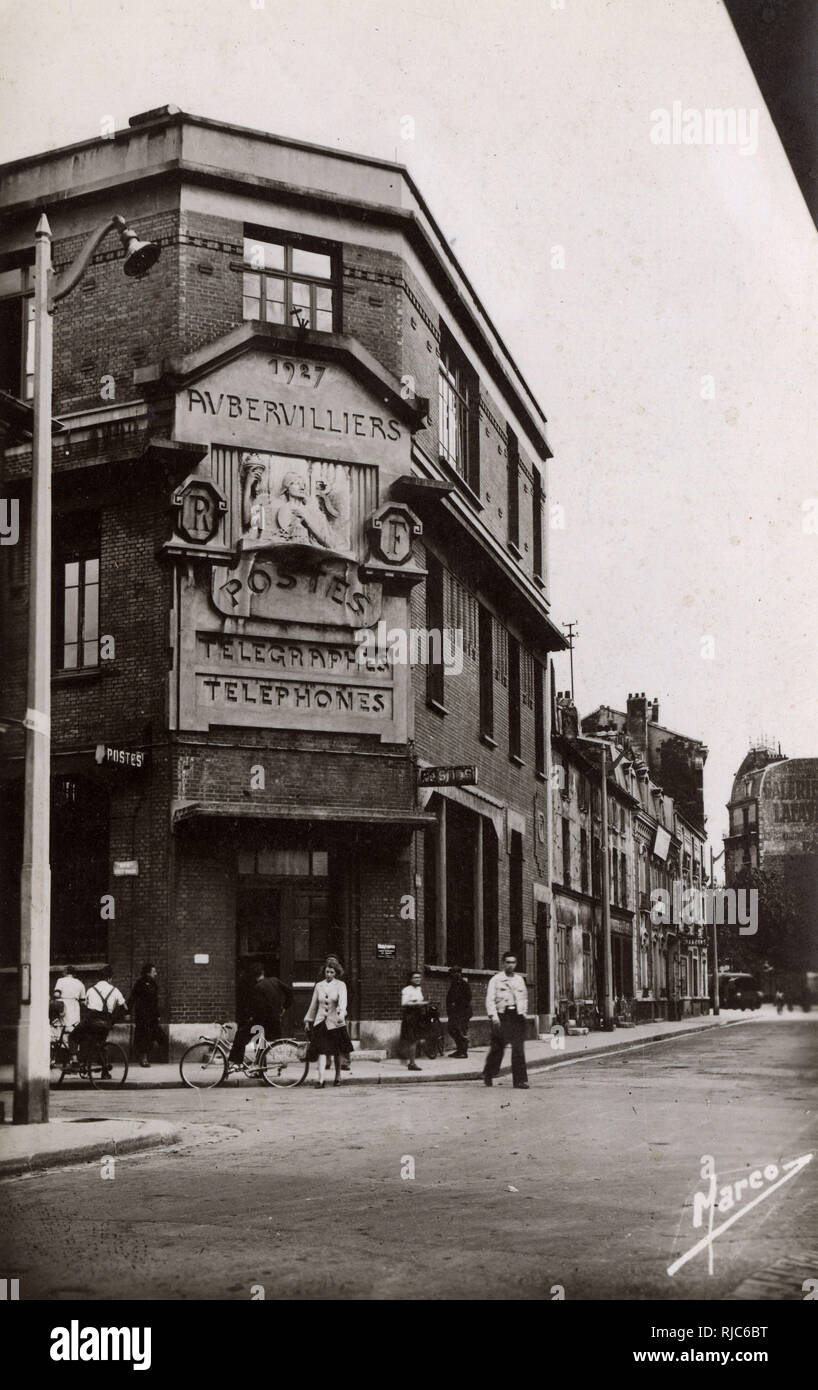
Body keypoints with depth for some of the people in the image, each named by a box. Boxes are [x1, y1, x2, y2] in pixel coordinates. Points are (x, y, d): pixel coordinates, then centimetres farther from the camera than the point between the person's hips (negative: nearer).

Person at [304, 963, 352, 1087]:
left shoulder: (340, 985, -1)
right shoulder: (319, 986, 8)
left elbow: (343, 1001, -16)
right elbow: (313, 1004, 17)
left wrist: (341, 1014, -33)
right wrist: (308, 1020, 19)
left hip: (335, 1022, -1)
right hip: (321, 1022, 1)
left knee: (337, 1052, 9)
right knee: (322, 1051, -10)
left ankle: (338, 1076, 27)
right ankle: (320, 1079, -16)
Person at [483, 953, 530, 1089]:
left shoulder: (519, 979, 16)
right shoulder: (495, 980, 1)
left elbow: (524, 997, 26)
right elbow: (490, 999, -4)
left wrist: (524, 1012, 14)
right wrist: (493, 1016, -14)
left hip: (517, 1016, 3)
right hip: (502, 1016, -3)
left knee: (518, 1049, -5)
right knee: (498, 1047, -1)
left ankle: (520, 1080, -5)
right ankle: (488, 1074, 22)